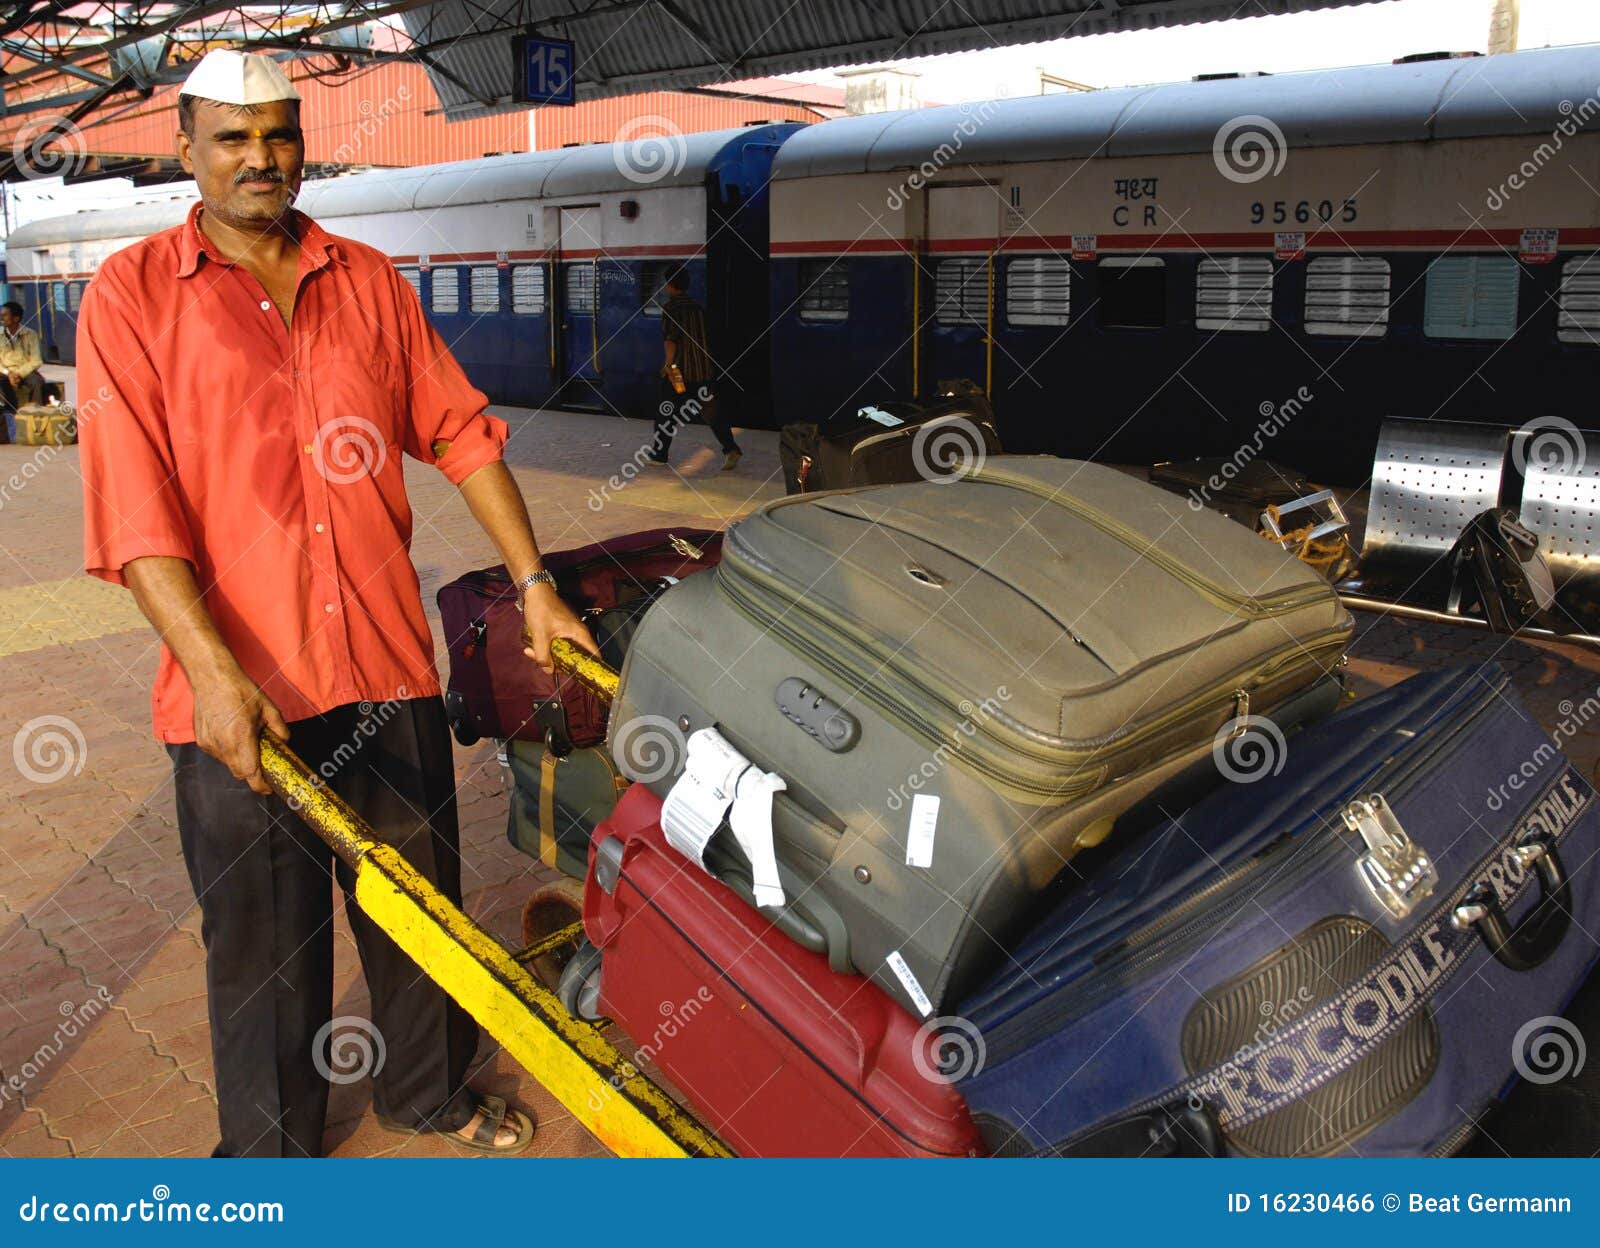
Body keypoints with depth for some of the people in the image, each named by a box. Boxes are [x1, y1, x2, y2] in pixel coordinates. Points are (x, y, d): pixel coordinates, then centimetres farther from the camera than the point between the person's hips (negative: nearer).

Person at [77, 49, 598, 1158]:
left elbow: (460, 431, 10)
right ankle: (271, 1150, 35)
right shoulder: (133, 295, -2)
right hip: (239, 693, -3)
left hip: (391, 669, 3)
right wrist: (214, 671, -21)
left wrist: (534, 583, 5)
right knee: (263, 944, 11)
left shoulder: (369, 282, 10)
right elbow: (134, 507, -10)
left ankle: (427, 1092, 41)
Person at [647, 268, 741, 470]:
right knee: (711, 411, 5)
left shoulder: (670, 307, -8)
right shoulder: (697, 307, 12)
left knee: (665, 414, 8)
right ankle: (731, 448, -11)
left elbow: (670, 339, -16)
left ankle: (658, 455, 15)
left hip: (680, 370, -6)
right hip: (705, 368, 6)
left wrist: (669, 364, -10)